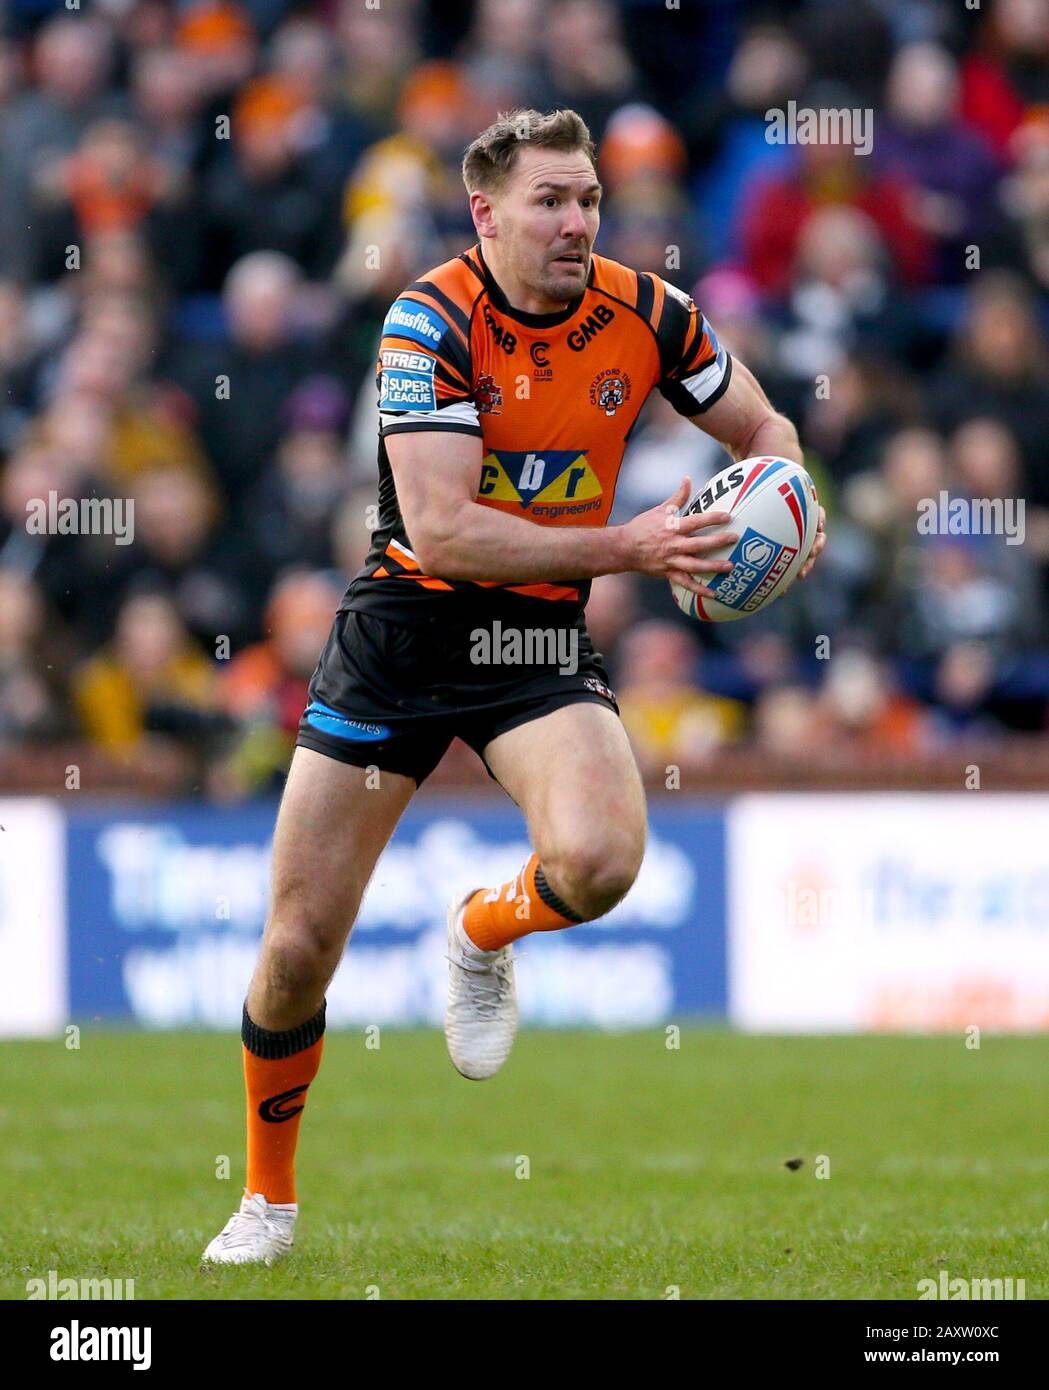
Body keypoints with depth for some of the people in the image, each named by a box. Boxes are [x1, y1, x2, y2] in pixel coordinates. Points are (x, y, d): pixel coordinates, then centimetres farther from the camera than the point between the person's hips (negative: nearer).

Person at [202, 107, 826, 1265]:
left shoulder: (643, 313, -5)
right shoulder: (432, 322, -17)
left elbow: (762, 429, 11)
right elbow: (442, 532, -25)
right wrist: (628, 548, -29)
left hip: (542, 645, 2)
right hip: (402, 633, -2)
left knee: (598, 858, -29)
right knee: (299, 944, 0)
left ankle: (484, 934, 8)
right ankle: (267, 1194, 24)